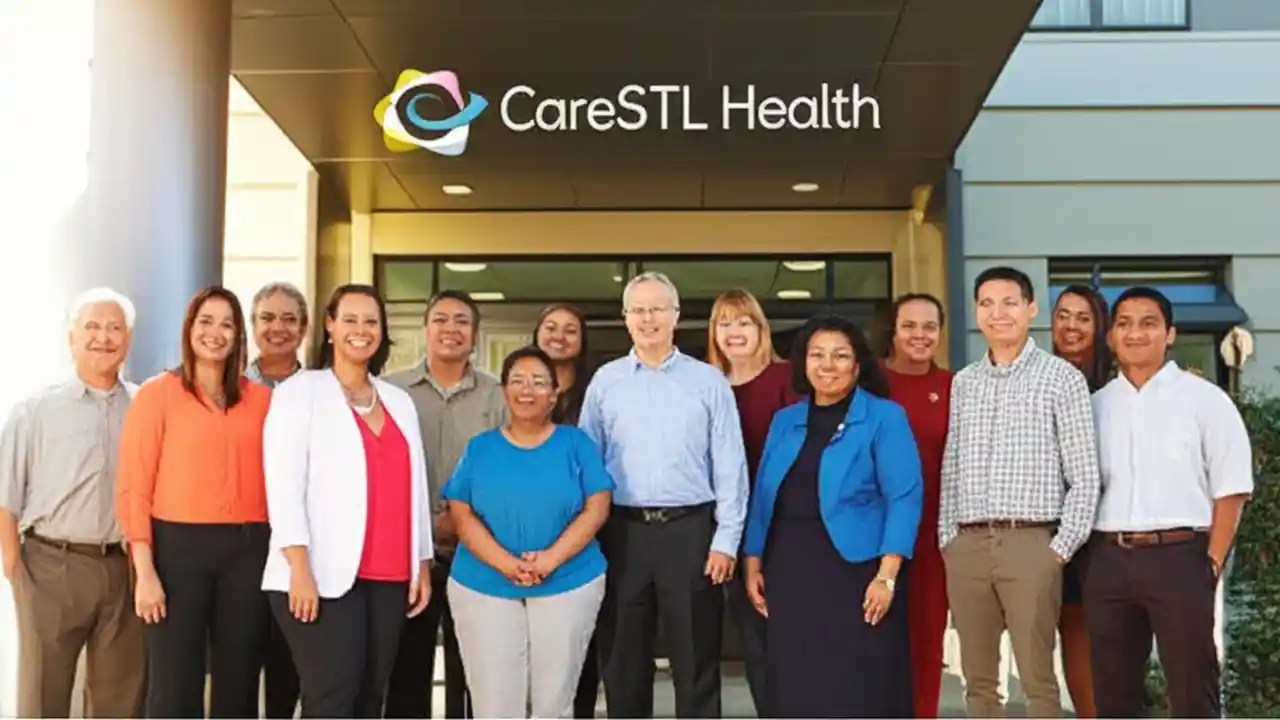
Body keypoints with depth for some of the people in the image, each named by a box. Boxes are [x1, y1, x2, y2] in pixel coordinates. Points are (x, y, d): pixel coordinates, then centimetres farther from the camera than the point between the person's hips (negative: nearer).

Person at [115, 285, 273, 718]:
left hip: (248, 550, 3)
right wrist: (144, 571, -10)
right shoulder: (157, 393, 1)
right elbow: (133, 488, -3)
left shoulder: (261, 398, 9)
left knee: (238, 685, 10)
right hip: (178, 547, -3)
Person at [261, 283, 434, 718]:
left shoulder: (399, 402, 17)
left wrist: (423, 565, 12)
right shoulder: (301, 391, 1)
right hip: (325, 576, -5)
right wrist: (299, 568, -16)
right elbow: (284, 483, -7)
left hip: (389, 579, 5)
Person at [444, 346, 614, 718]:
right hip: (484, 587, 1)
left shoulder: (575, 443, 4)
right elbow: (462, 514, -1)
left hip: (569, 585, 0)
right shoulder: (480, 448, 6)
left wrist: (551, 558, -17)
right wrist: (505, 563, -17)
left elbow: (596, 509, -4)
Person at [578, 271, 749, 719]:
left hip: (690, 530, -2)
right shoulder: (605, 381, 7)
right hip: (622, 531, 2)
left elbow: (729, 466, 0)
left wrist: (726, 539, -5)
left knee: (696, 662, 5)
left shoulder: (708, 382, 2)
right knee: (623, 661, 11)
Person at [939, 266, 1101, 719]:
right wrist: (947, 538, 6)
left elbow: (1084, 474, -1)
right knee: (978, 678, 10)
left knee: (1037, 678, -2)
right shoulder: (963, 382, 14)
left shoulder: (1061, 378, 1)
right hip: (967, 545, 4)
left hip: (1030, 543, -4)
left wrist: (1063, 548, -7)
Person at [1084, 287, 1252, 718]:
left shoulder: (1205, 400, 1)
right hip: (1107, 560, 4)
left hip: (1179, 556, -4)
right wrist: (1087, 557, 2)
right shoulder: (1096, 405, 11)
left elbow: (1231, 489, -2)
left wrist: (1213, 563, -10)